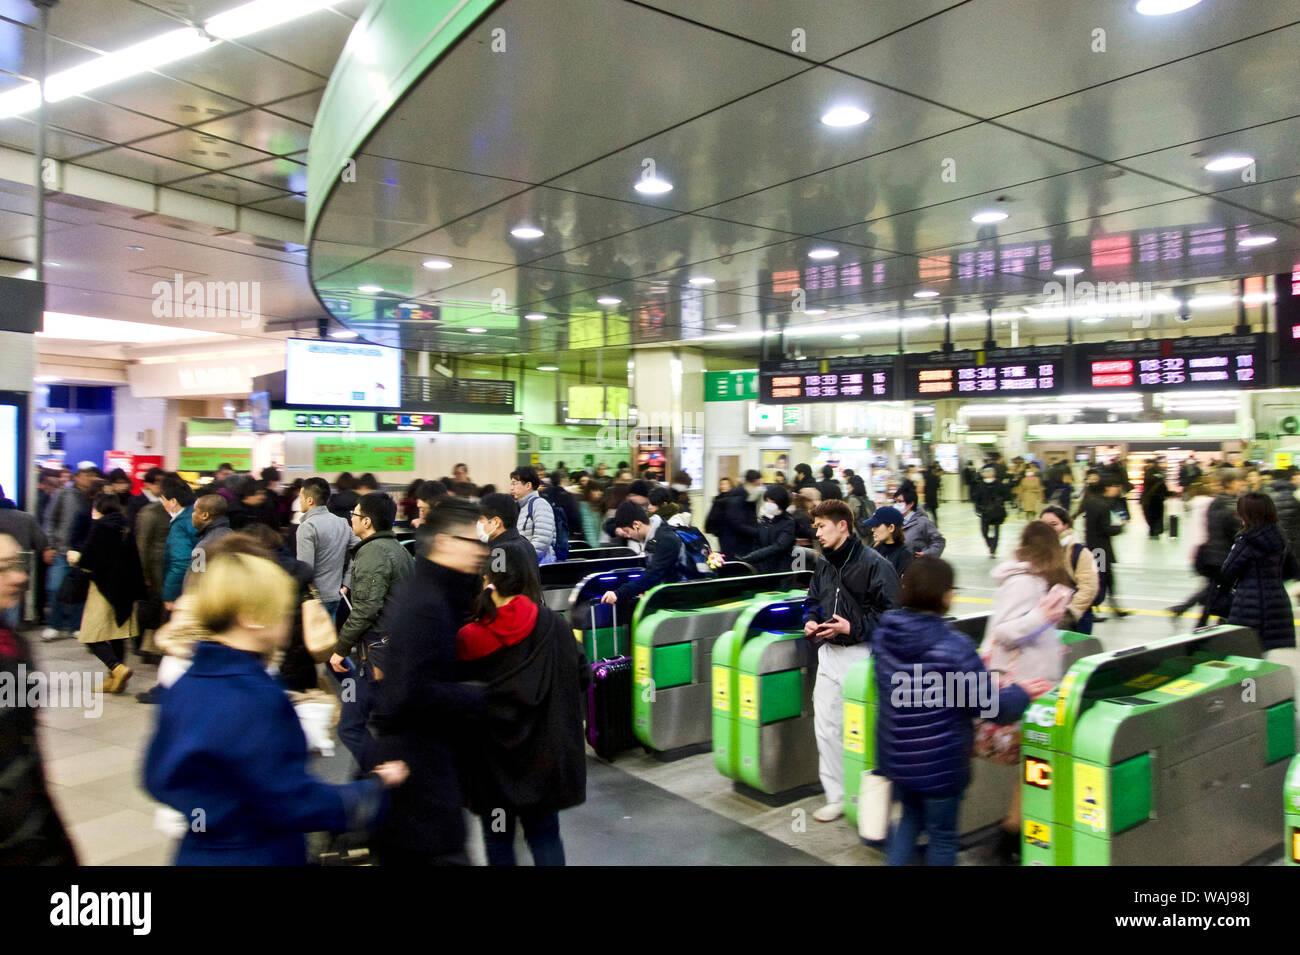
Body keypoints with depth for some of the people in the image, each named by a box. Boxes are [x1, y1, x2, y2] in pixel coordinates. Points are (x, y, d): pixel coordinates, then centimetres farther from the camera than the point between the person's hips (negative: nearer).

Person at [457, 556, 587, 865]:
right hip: (544, 757, 1)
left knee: (498, 840, 17)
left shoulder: (468, 639, -14)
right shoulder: (555, 626, -9)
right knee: (544, 835, 16)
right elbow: (582, 677, -1)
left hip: (491, 760, -1)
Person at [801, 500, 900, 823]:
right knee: (826, 725, 7)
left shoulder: (873, 563, -12)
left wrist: (852, 627, -18)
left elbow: (891, 612, -14)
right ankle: (836, 796, 18)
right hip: (829, 652, 7)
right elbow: (813, 600, 23)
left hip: (861, 652, -7)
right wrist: (810, 621, 3)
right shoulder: (823, 564, 10)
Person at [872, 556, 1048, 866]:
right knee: (942, 835, 16)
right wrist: (1021, 692, 4)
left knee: (911, 817, 27)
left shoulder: (883, 634, -6)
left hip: (894, 756, 5)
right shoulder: (953, 646, -24)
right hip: (939, 764, -5)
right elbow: (989, 706, -17)